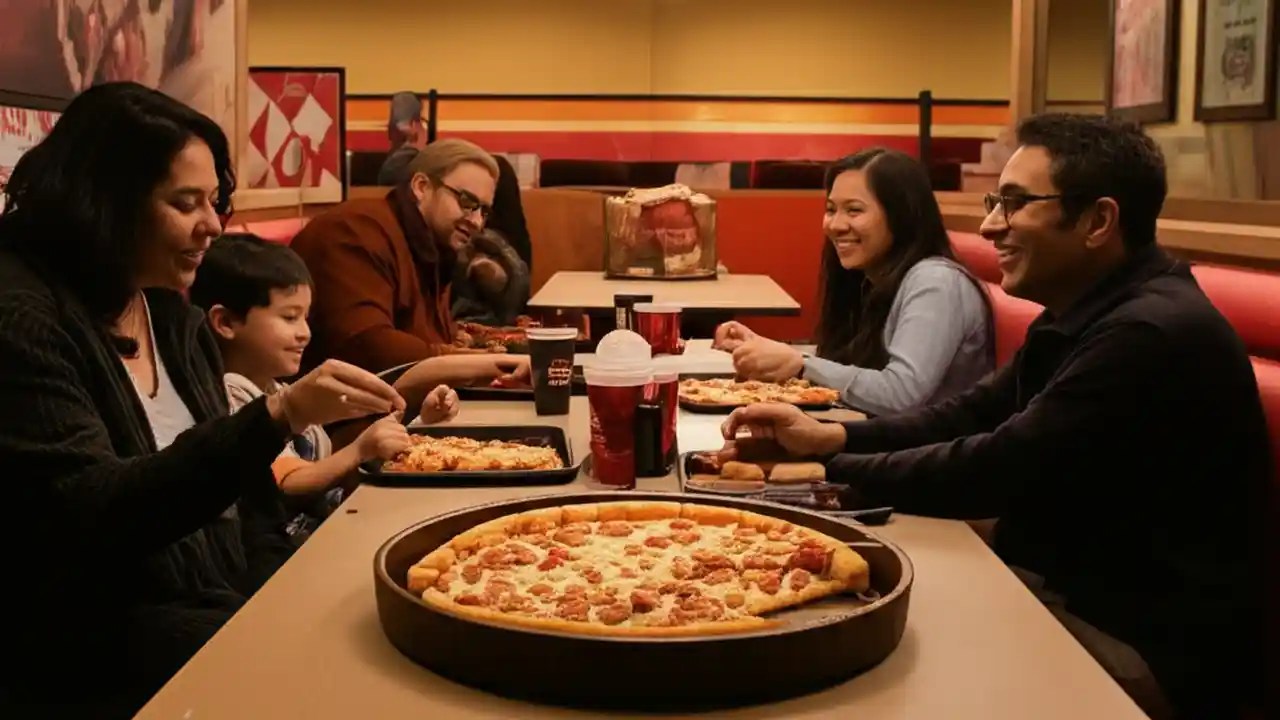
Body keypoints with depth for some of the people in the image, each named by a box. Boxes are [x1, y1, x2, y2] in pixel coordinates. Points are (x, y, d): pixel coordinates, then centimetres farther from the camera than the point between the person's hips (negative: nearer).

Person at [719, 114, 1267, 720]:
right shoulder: (1086, 314, 8)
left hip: (1151, 642, -9)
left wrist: (833, 472, -12)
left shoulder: (1153, 335, -24)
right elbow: (973, 415, 10)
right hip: (1064, 588, 9)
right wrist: (832, 436, -5)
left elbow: (997, 470, -23)